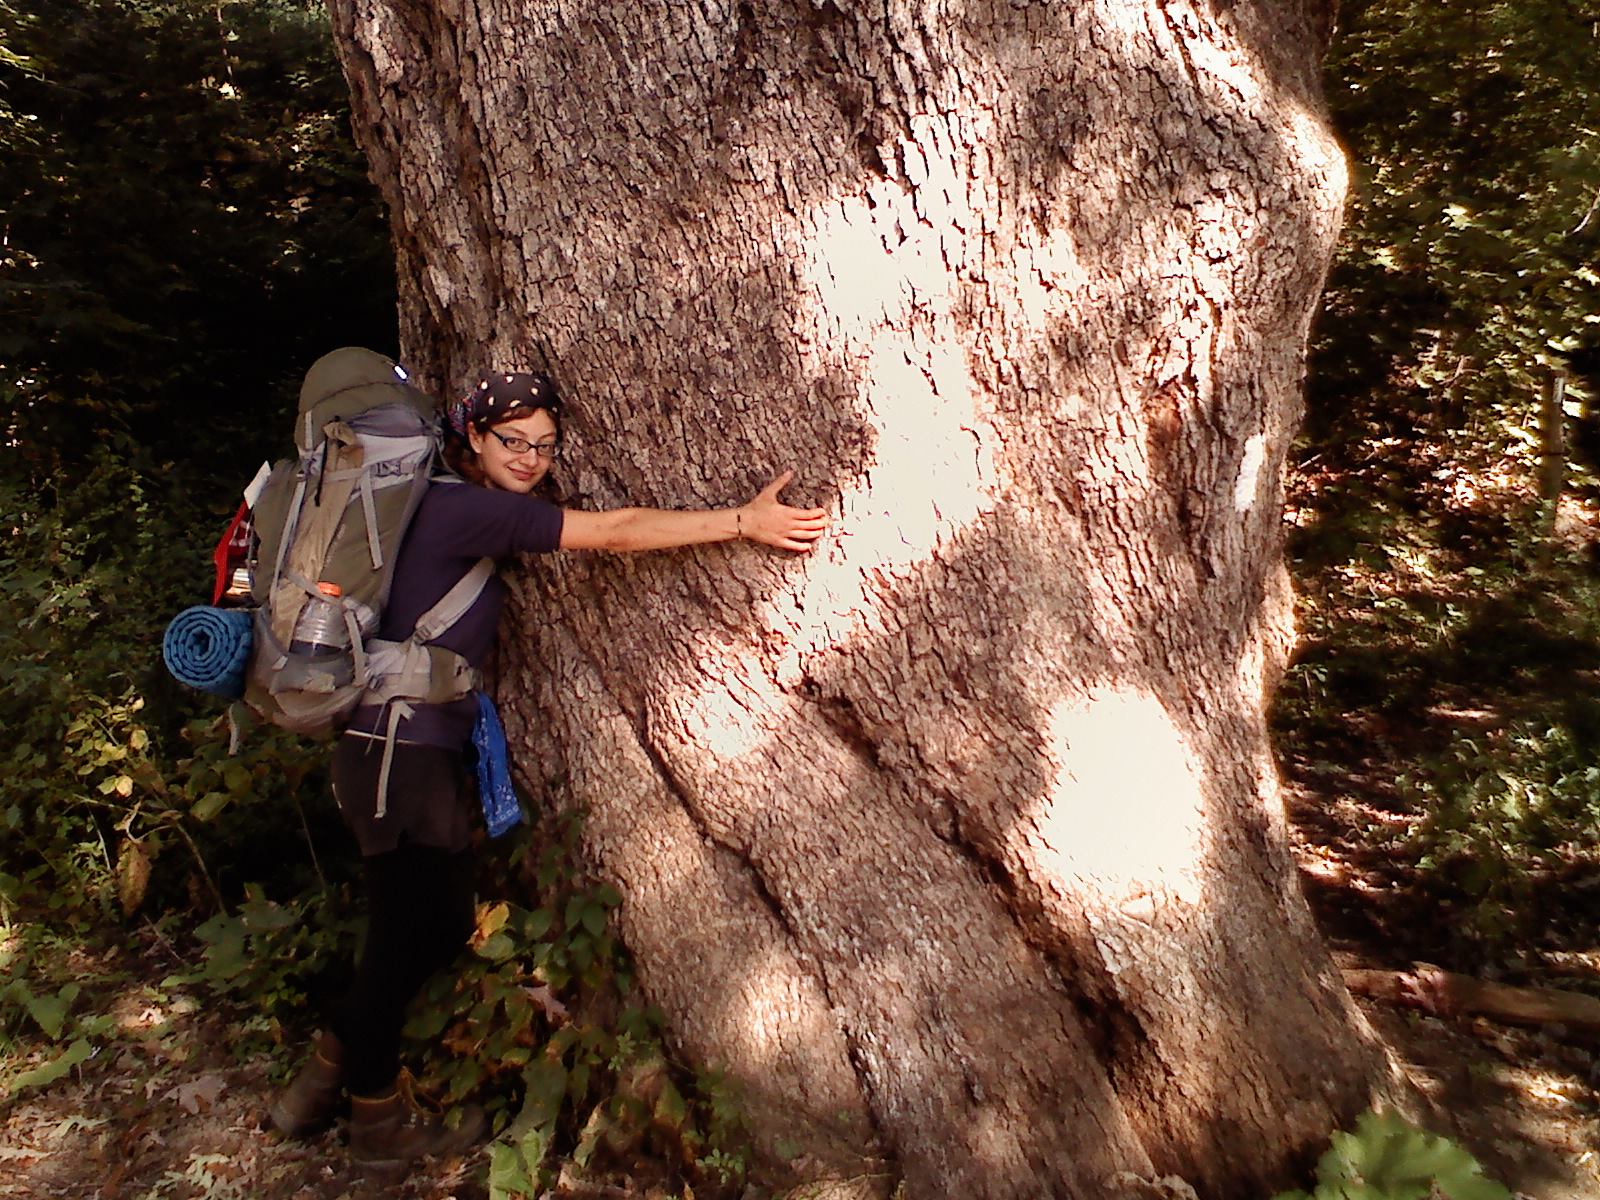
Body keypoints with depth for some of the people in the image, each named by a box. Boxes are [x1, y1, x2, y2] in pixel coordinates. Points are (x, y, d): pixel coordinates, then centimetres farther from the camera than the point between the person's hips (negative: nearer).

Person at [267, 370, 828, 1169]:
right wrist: (744, 521, -20)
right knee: (408, 940, 8)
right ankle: (381, 1119, 31)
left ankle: (320, 1084, 38)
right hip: (400, 758, -10)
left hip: (427, 756, 10)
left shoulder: (462, 513, 13)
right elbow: (615, 533, -21)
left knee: (438, 929, 19)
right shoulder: (462, 508, -17)